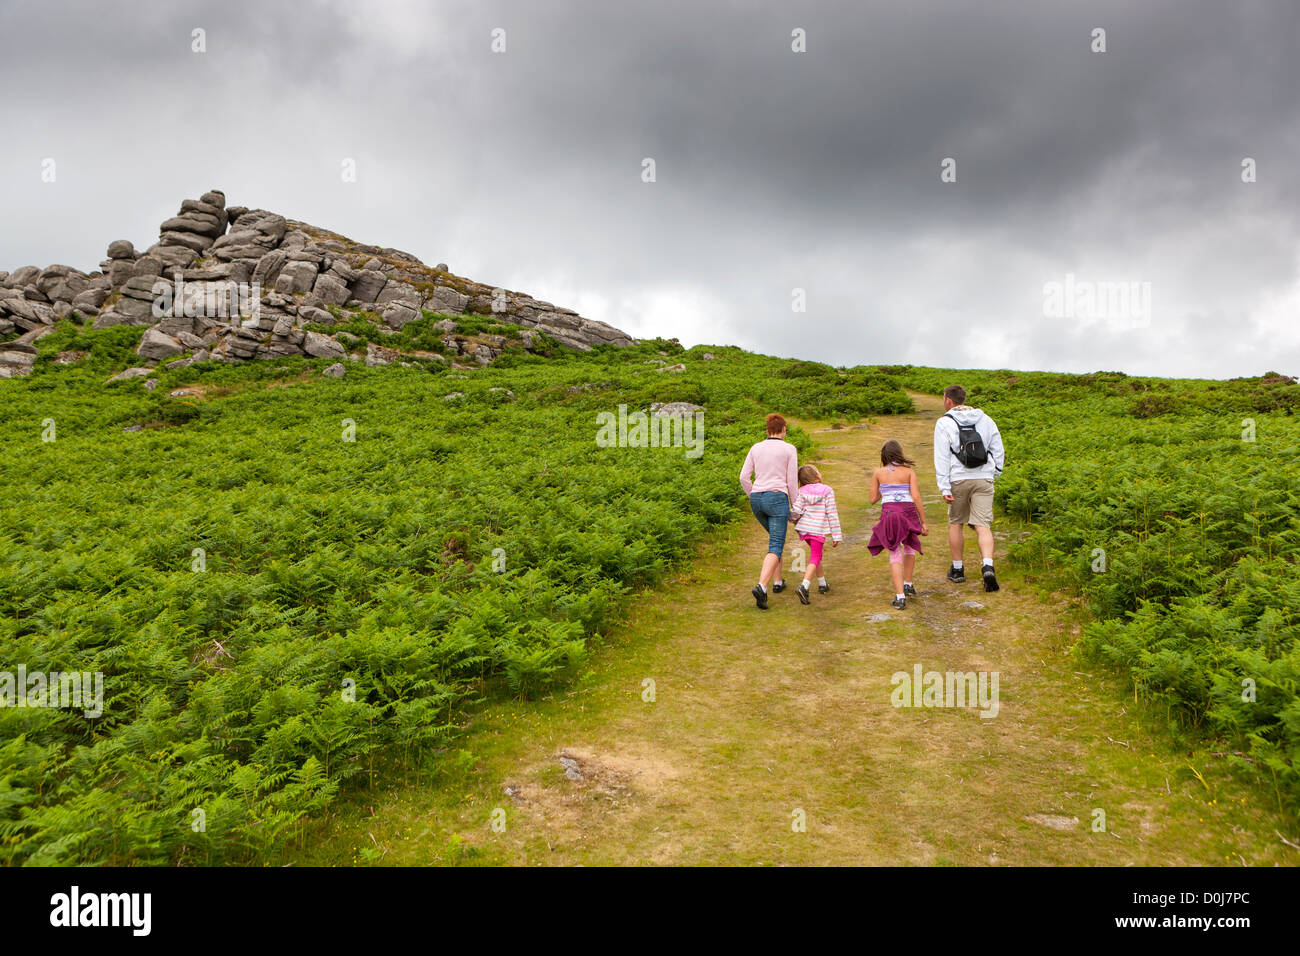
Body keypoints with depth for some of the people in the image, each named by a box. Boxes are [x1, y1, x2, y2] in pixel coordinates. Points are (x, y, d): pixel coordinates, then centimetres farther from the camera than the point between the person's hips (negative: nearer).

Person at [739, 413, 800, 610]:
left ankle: (778, 581, 28)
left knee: (776, 536, 28)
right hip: (777, 499, -5)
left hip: (756, 499, 5)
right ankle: (761, 587, -30)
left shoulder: (756, 448, 11)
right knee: (775, 548, -8)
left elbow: (744, 477, 6)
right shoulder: (789, 449, 0)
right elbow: (792, 482, -2)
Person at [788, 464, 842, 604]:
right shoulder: (827, 491, -4)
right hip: (818, 530, -4)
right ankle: (804, 586, -21)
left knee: (816, 554, 23)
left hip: (804, 528, 4)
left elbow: (795, 511, -10)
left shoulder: (802, 491, 1)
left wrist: (794, 520, 15)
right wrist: (836, 536, -1)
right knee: (814, 558, -2)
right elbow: (832, 514, -5)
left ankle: (822, 584, 34)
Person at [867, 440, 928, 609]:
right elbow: (916, 496, -3)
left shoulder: (878, 473, 7)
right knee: (910, 546, 28)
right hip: (908, 512, 0)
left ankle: (900, 596, -6)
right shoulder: (909, 471, 5)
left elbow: (873, 499, 9)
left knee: (895, 555, 5)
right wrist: (924, 522, 1)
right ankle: (908, 585, 31)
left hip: (888, 512, 0)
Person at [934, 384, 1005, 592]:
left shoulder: (944, 423, -3)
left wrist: (944, 488, -10)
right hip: (983, 480, 2)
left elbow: (942, 457, -9)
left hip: (958, 480, -2)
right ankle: (988, 567, -22)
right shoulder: (985, 420, 10)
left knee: (955, 523, 15)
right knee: (983, 526, -2)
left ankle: (957, 570, 22)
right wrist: (994, 473, 25)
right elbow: (998, 450, 13)